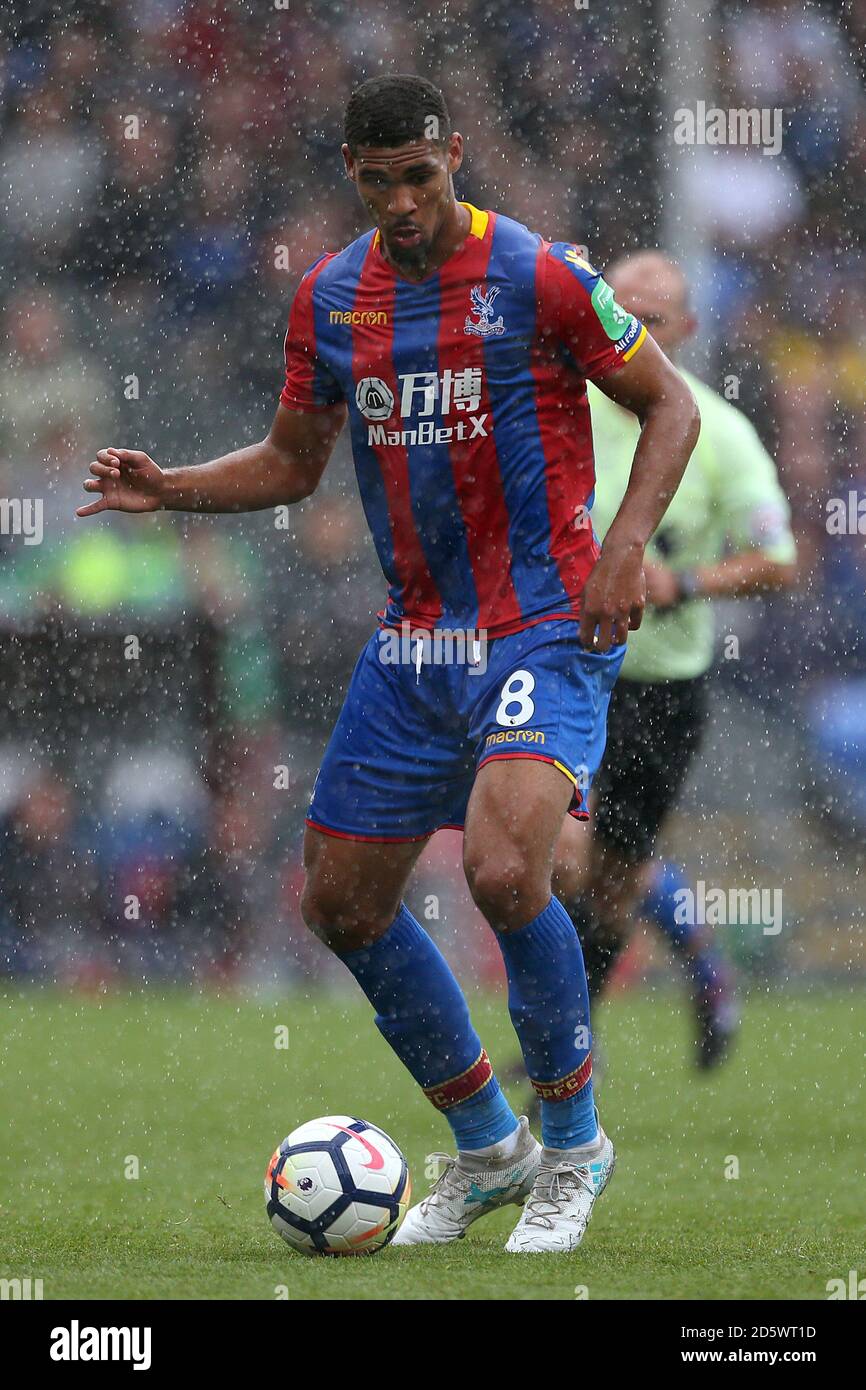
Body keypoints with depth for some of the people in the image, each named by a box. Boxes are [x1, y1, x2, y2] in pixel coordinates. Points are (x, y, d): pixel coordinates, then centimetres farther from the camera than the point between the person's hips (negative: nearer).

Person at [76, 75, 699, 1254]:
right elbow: (292, 461, 18)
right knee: (342, 903, 7)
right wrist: (170, 489, 1)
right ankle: (486, 1149, 25)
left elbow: (670, 405, -2)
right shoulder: (331, 297, 6)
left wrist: (625, 544, -15)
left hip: (547, 629, -6)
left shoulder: (537, 276, -10)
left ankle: (573, 1142, -4)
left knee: (505, 871, -26)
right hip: (415, 644, 7)